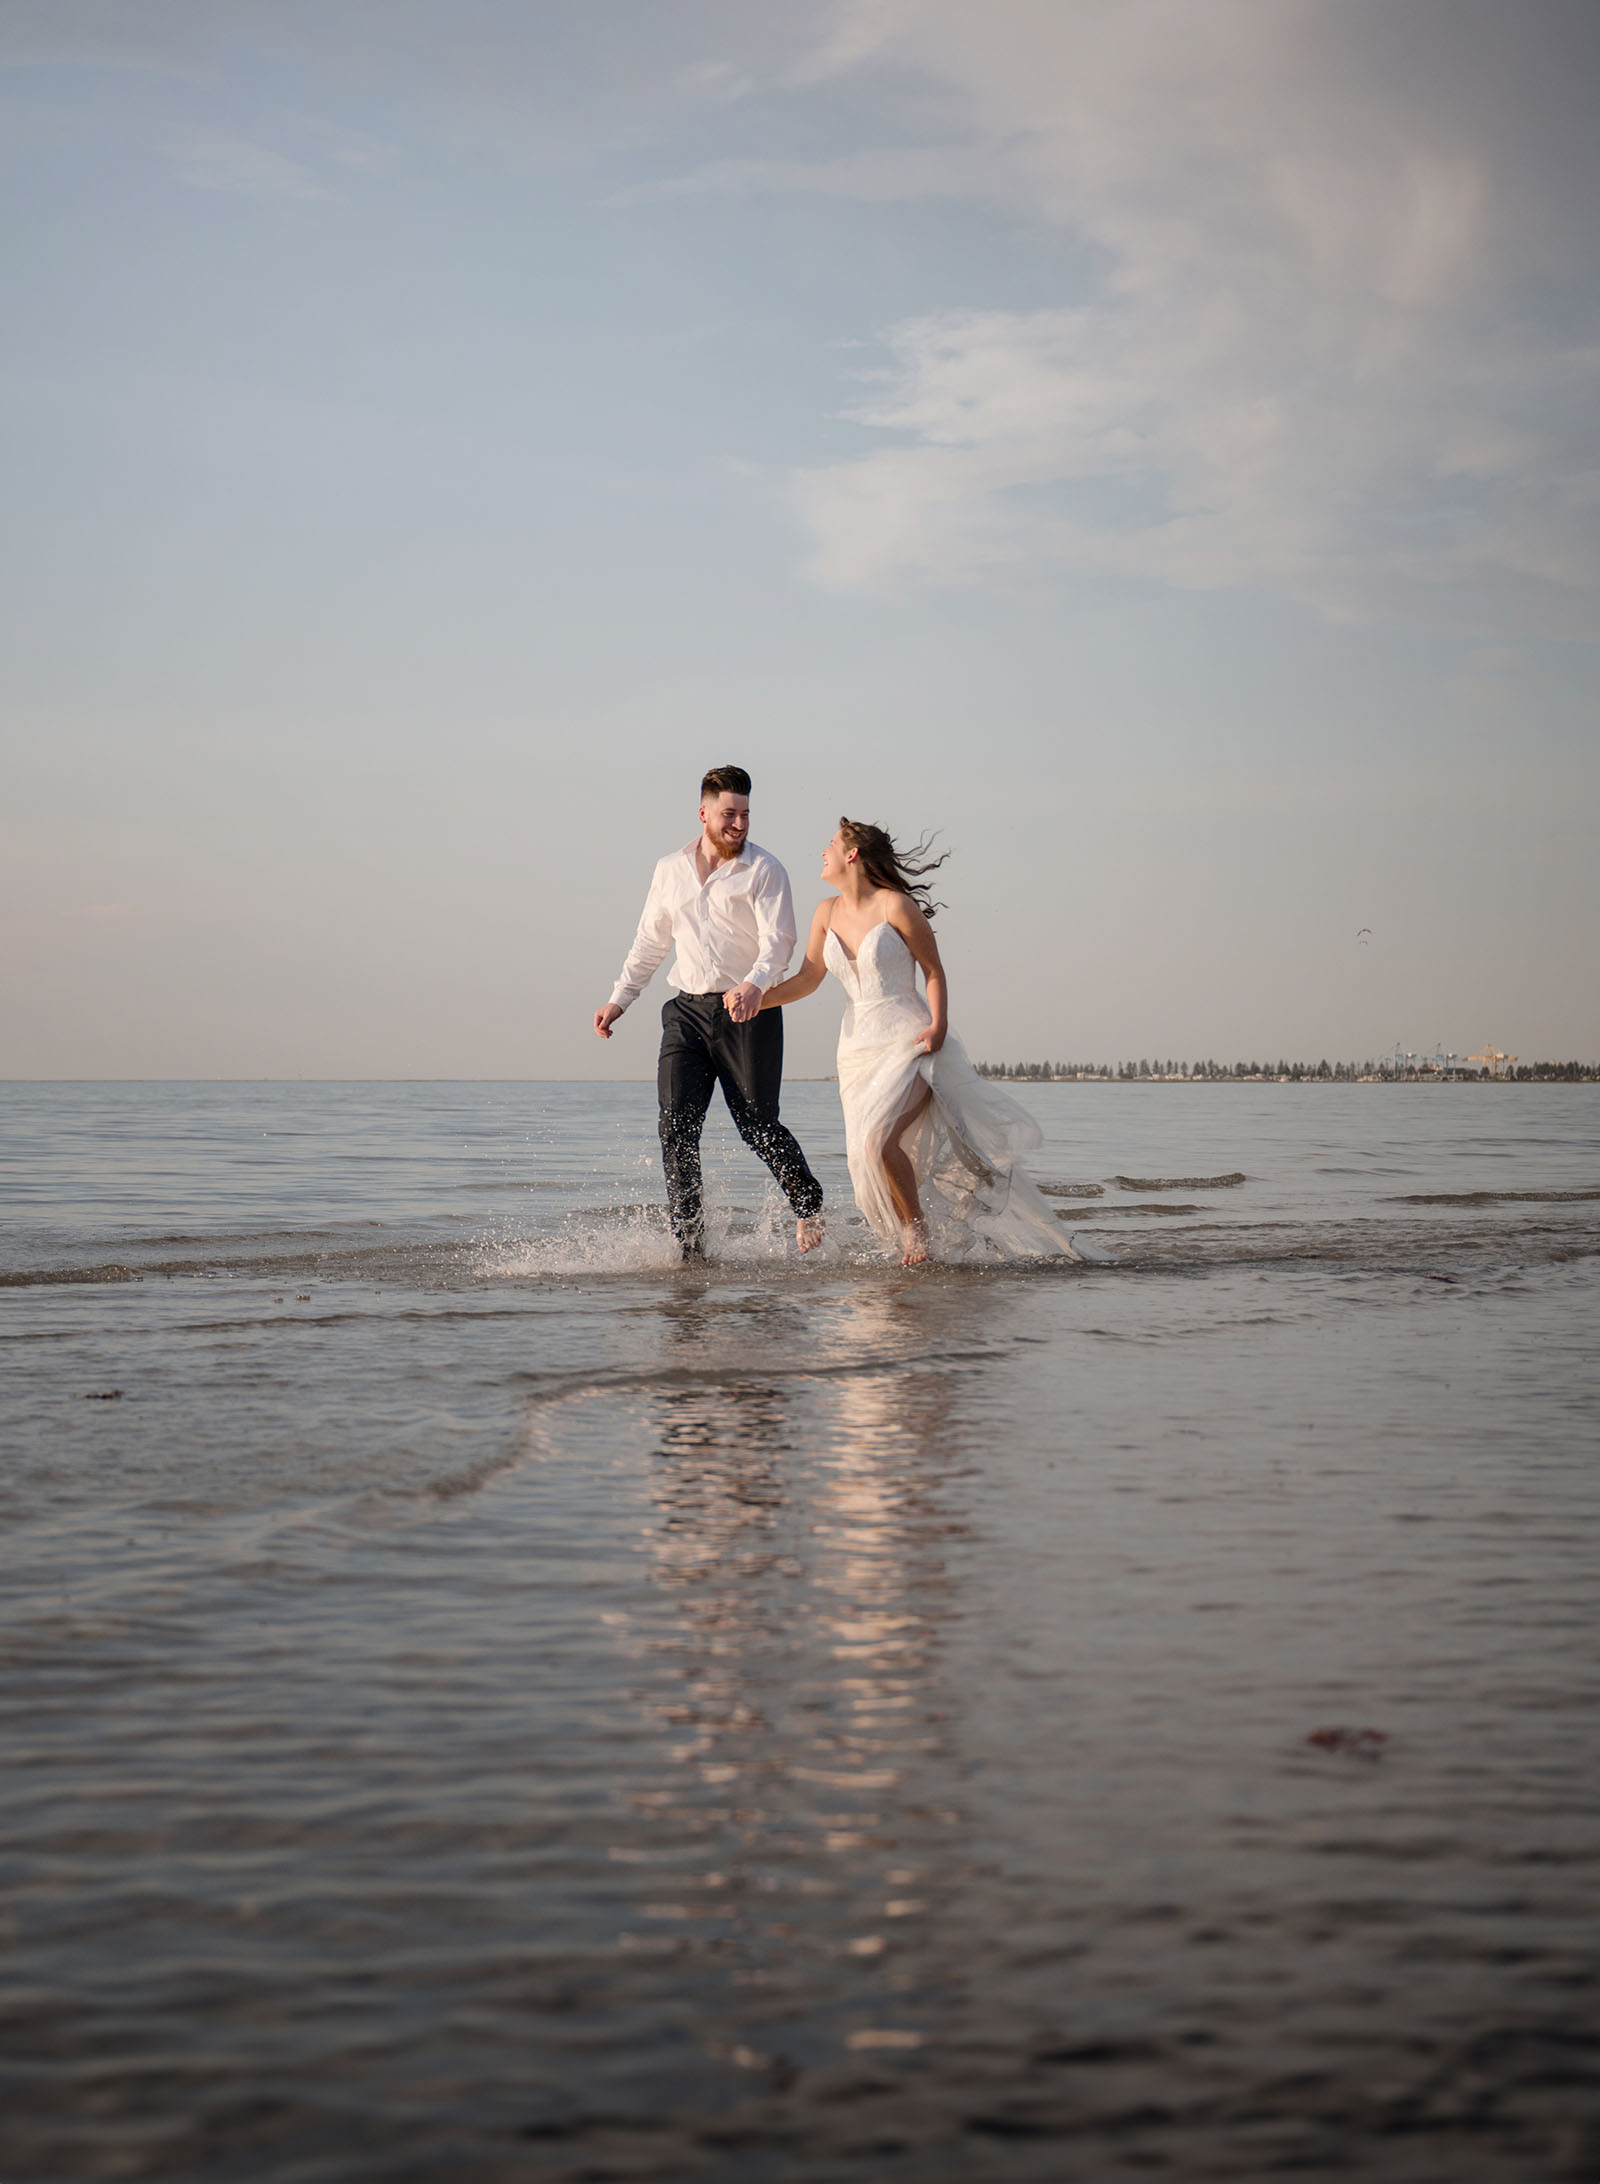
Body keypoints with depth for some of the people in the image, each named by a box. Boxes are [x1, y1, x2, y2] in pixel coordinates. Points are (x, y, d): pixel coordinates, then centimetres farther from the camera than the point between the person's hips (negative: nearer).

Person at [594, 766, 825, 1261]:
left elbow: (778, 940, -14)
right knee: (676, 1127, -6)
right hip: (688, 1011, 4)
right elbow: (650, 942, 21)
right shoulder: (670, 870, 12)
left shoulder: (763, 869, -3)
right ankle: (689, 1243, -3)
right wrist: (619, 1000, 15)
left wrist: (754, 984, -33)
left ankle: (809, 1206, 26)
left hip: (748, 1011, -4)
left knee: (758, 1126, -1)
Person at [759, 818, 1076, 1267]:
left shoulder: (896, 906, -9)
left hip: (910, 1044, -6)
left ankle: (918, 1227, -5)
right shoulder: (828, 912, 8)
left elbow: (934, 971, -2)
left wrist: (938, 1024, -15)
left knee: (878, 1139, -26)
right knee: (870, 1170, 1)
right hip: (858, 1050, 6)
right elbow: (806, 980, 12)